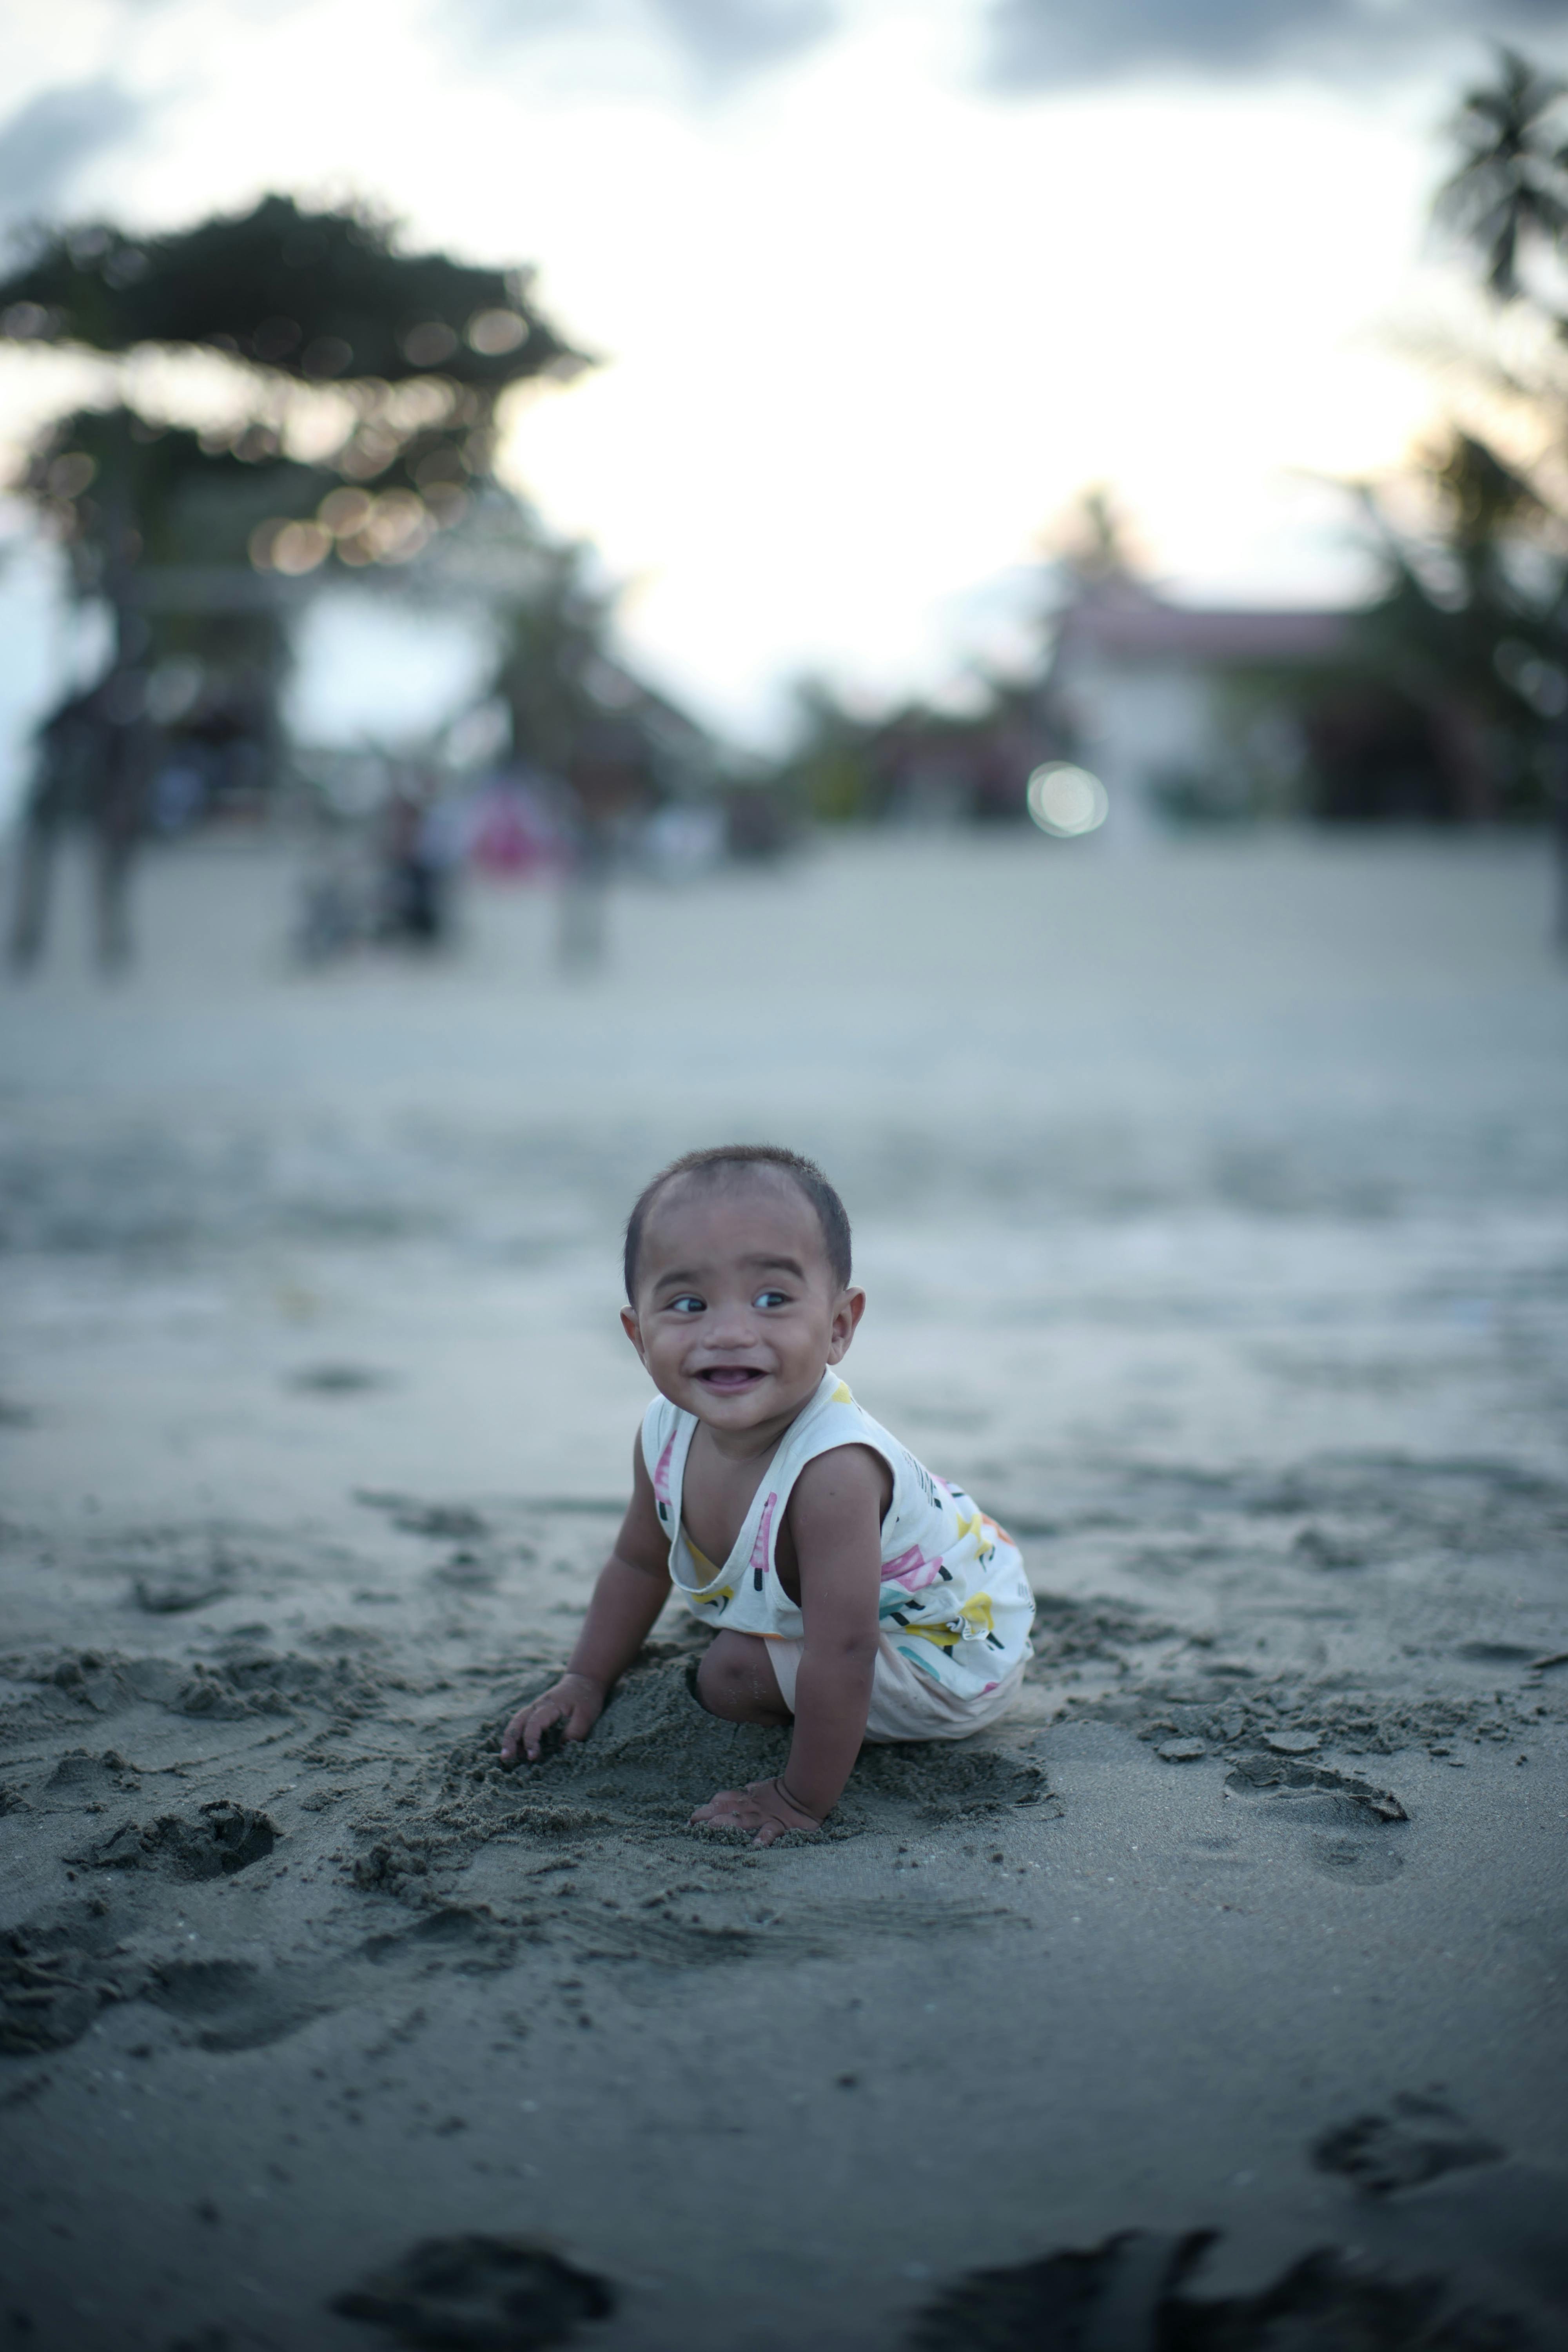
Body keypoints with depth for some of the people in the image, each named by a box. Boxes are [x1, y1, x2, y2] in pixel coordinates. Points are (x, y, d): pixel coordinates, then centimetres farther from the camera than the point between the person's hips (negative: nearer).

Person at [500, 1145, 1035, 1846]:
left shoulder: (833, 1468, -43)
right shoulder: (667, 1434, -17)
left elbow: (842, 1657, -39)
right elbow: (639, 1563, 4)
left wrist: (801, 1802, -30)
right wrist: (585, 1680, 6)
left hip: (948, 1651, -7)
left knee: (733, 1673, -16)